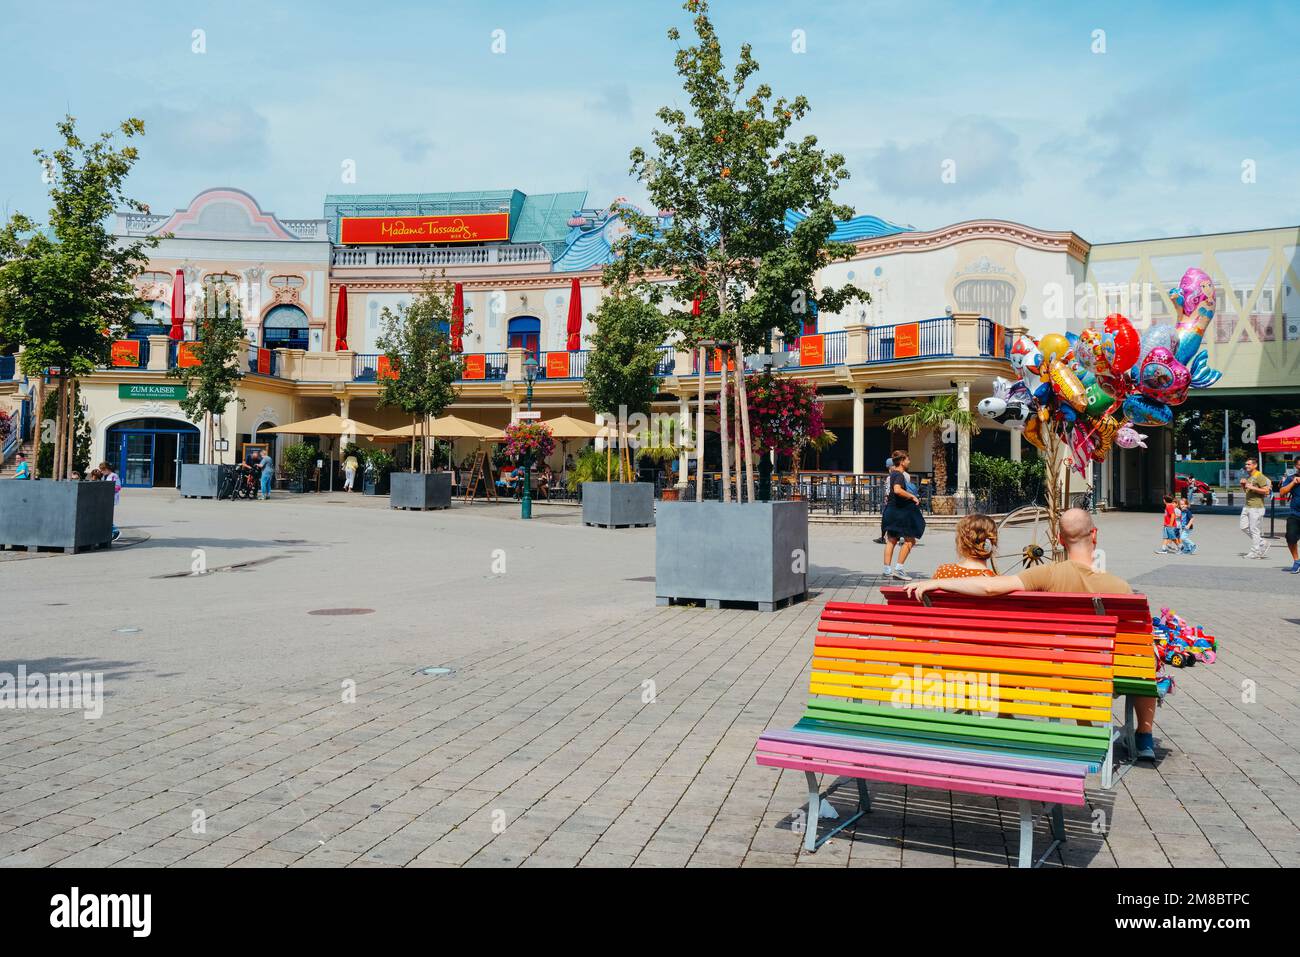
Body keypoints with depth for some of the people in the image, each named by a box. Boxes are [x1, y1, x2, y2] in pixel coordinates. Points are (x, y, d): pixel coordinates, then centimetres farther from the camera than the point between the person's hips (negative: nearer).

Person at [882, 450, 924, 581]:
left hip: (892, 510, 10)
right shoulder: (899, 475, -17)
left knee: (891, 540, 11)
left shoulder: (892, 474, 14)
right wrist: (912, 496, -25)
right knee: (910, 540, -4)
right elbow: (897, 490, -36)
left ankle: (888, 569, 13)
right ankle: (899, 569, -8)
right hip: (900, 511, -10)